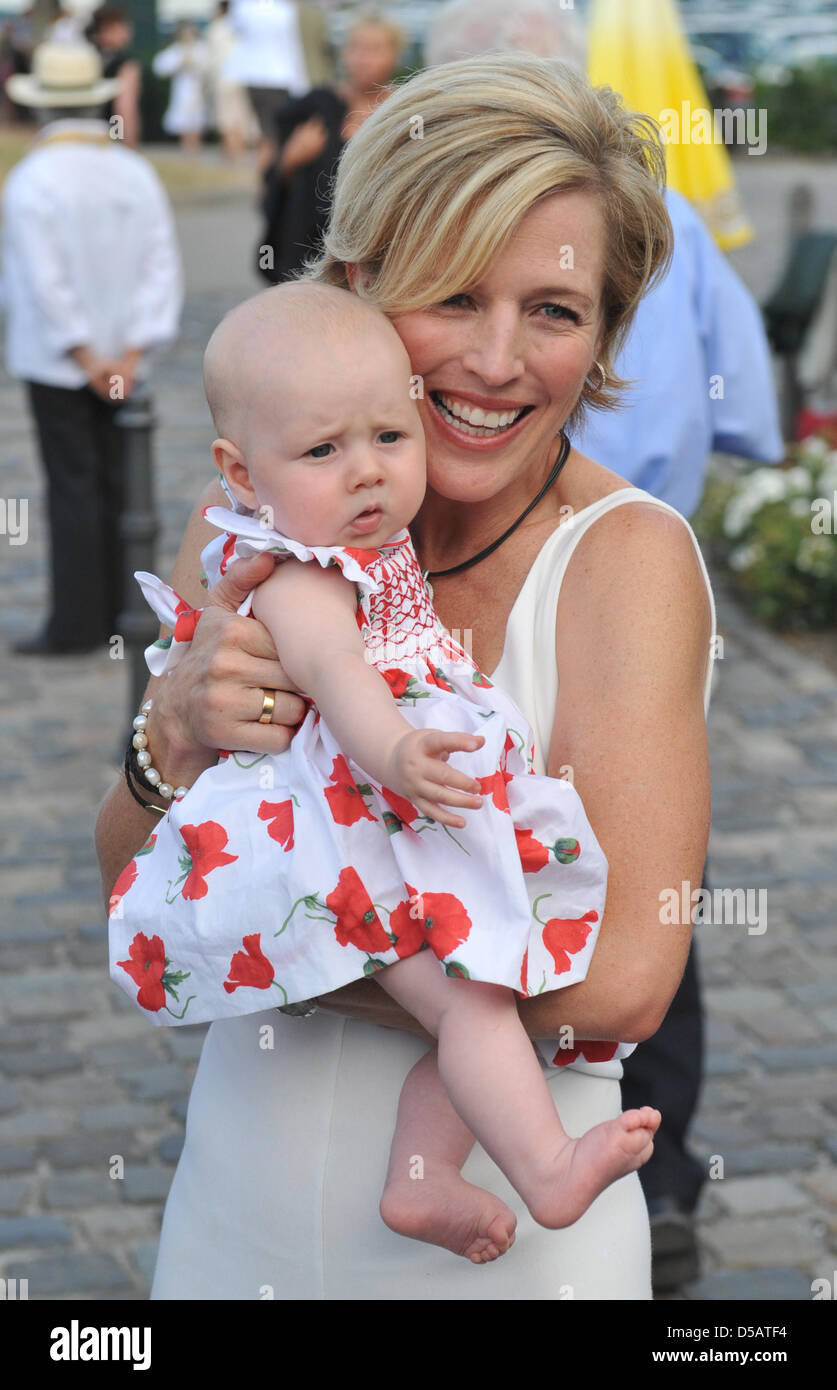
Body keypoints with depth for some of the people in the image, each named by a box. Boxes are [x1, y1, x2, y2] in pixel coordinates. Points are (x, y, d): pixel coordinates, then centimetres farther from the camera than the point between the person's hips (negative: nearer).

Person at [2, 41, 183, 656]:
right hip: (121, 357, 5)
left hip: (56, 361, -5)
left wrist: (87, 358, -12)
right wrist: (130, 355, -6)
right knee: (112, 482, 12)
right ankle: (114, 610, 18)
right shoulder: (136, 173, 1)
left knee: (72, 486, -2)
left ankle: (78, 622, 1)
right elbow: (162, 267, -3)